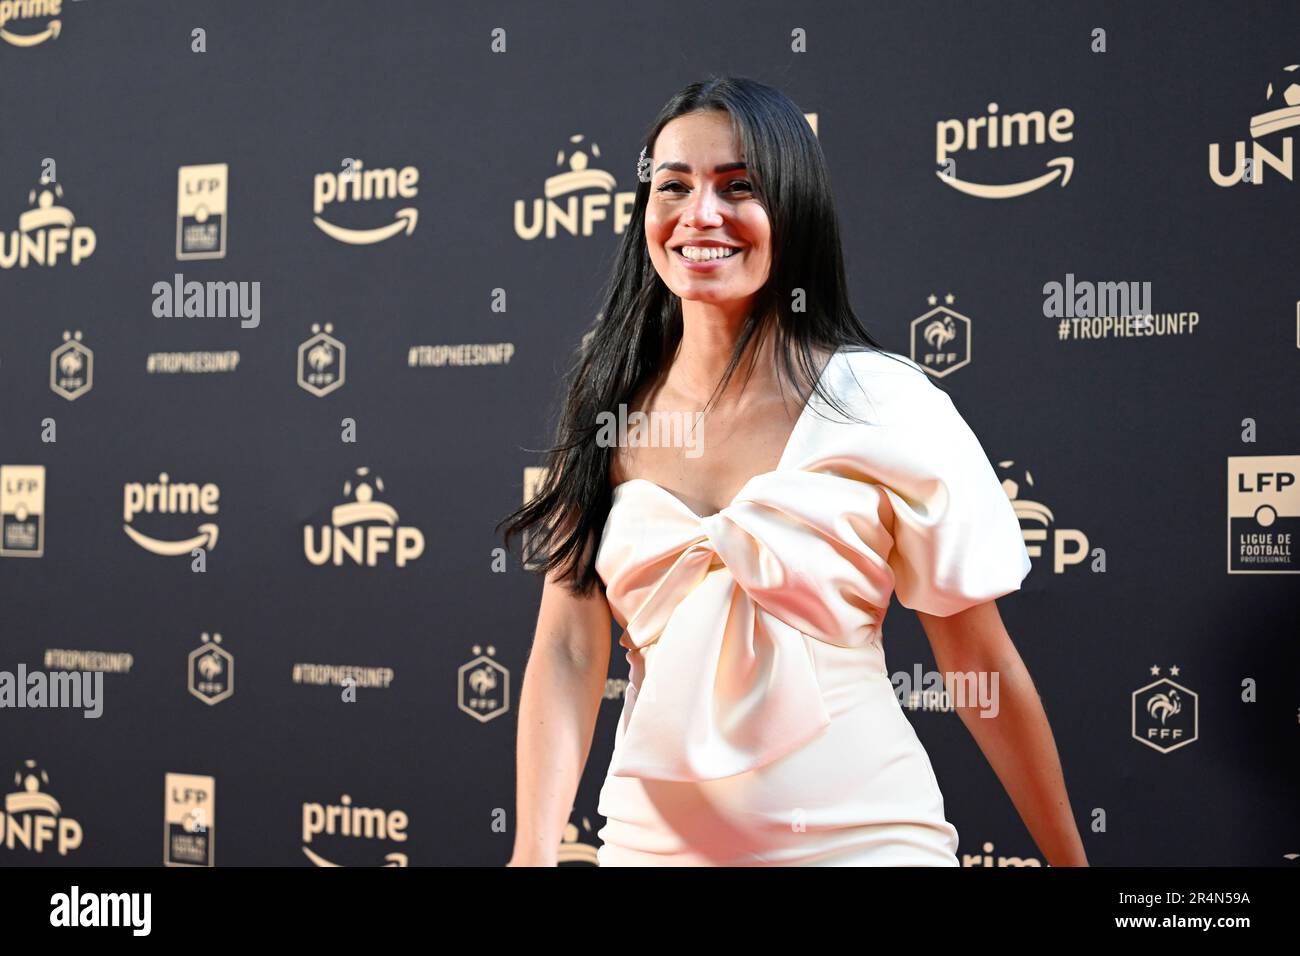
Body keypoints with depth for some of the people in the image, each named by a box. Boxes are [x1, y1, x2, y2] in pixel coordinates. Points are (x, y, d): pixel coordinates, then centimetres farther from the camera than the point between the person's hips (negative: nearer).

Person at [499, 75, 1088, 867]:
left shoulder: (885, 407, -10)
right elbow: (567, 653, -7)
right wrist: (534, 848, -19)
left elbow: (981, 664, -5)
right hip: (652, 837, 4)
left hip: (856, 836, -3)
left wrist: (1068, 857, -1)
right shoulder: (609, 412, -1)